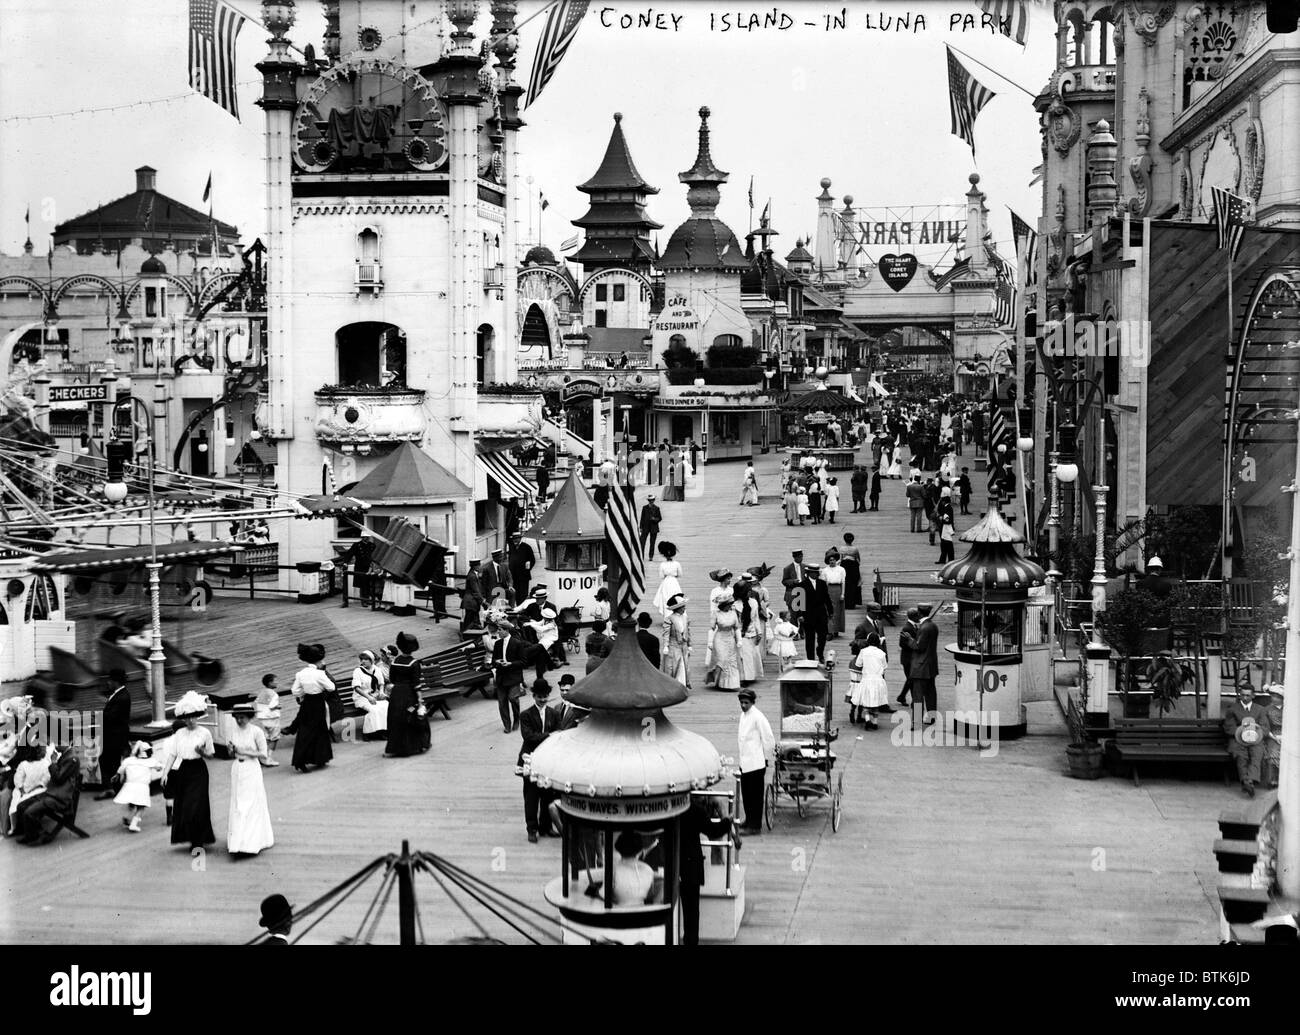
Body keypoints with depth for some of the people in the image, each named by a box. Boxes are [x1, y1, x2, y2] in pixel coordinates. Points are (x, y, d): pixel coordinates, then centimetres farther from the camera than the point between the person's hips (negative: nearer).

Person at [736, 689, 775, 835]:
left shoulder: (758, 717, -14)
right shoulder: (743, 715, 11)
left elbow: (768, 738, -12)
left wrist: (767, 758, -6)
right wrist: (740, 760, 17)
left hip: (756, 763, -8)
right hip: (744, 762, 8)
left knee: (755, 795, -3)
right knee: (746, 794, 14)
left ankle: (755, 826, 1)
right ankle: (749, 821, 25)